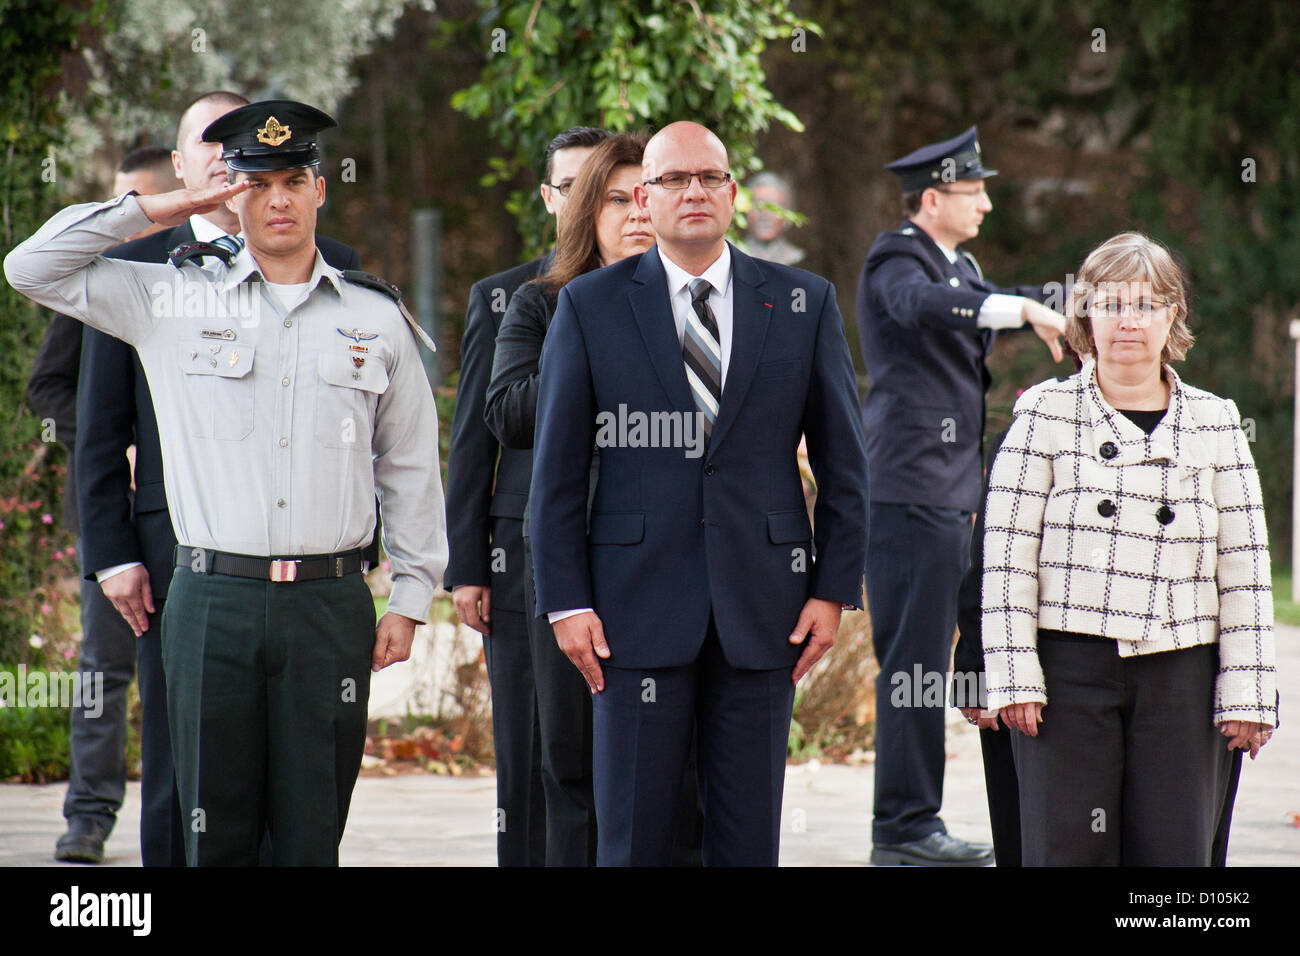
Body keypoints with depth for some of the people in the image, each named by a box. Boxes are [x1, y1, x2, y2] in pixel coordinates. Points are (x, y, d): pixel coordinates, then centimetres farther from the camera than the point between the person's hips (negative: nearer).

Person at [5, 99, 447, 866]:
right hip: (214, 600, 0)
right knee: (214, 835, 1)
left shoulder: (376, 317, 10)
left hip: (330, 602, 0)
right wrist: (151, 210, 4)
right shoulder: (172, 299, 8)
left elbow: (411, 468, 14)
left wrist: (411, 598, 10)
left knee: (312, 837, 1)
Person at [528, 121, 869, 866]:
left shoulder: (805, 303, 6)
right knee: (633, 833, 0)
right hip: (638, 604, -1)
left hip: (762, 606, 1)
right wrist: (566, 602, -3)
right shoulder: (590, 307, 3)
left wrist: (835, 589, 1)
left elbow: (845, 462, 8)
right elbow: (558, 470, 3)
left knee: (750, 835, 5)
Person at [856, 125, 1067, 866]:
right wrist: (1026, 308, -39)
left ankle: (911, 821, 15)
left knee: (926, 658, 11)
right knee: (915, 659, -9)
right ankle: (905, 826, -8)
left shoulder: (961, 266, 22)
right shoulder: (896, 261, -10)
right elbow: (924, 303, -31)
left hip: (948, 491, 10)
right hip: (912, 489, -10)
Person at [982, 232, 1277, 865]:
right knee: (1068, 849, -3)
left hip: (1180, 671, 2)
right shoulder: (1046, 414, 4)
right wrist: (1013, 675, -7)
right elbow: (1007, 558, 1)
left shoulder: (1215, 424, 10)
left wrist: (1247, 692, 2)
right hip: (1069, 668, -1)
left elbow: (1245, 570, 7)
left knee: (1175, 852, -1)